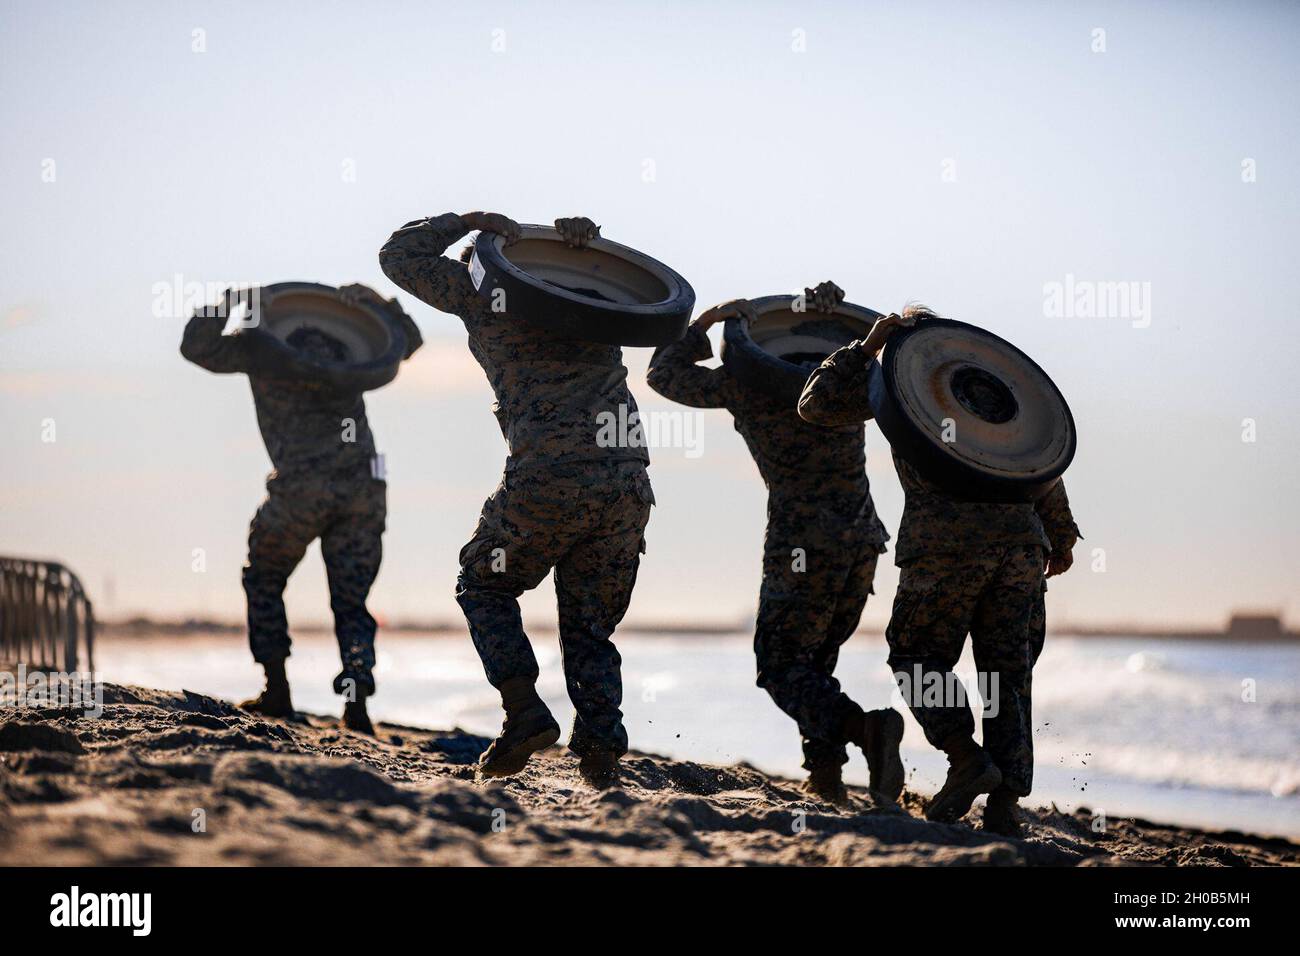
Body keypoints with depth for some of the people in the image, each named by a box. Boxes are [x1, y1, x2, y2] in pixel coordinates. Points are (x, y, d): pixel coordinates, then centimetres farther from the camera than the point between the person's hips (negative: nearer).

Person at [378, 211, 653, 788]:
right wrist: (582, 235, 21)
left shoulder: (480, 292, 12)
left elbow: (399, 254, 21)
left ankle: (525, 710, 1)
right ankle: (602, 751, -3)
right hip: (629, 478, 4)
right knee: (590, 626, 14)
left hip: (548, 476, -4)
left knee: (484, 586, 19)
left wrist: (471, 221, 19)